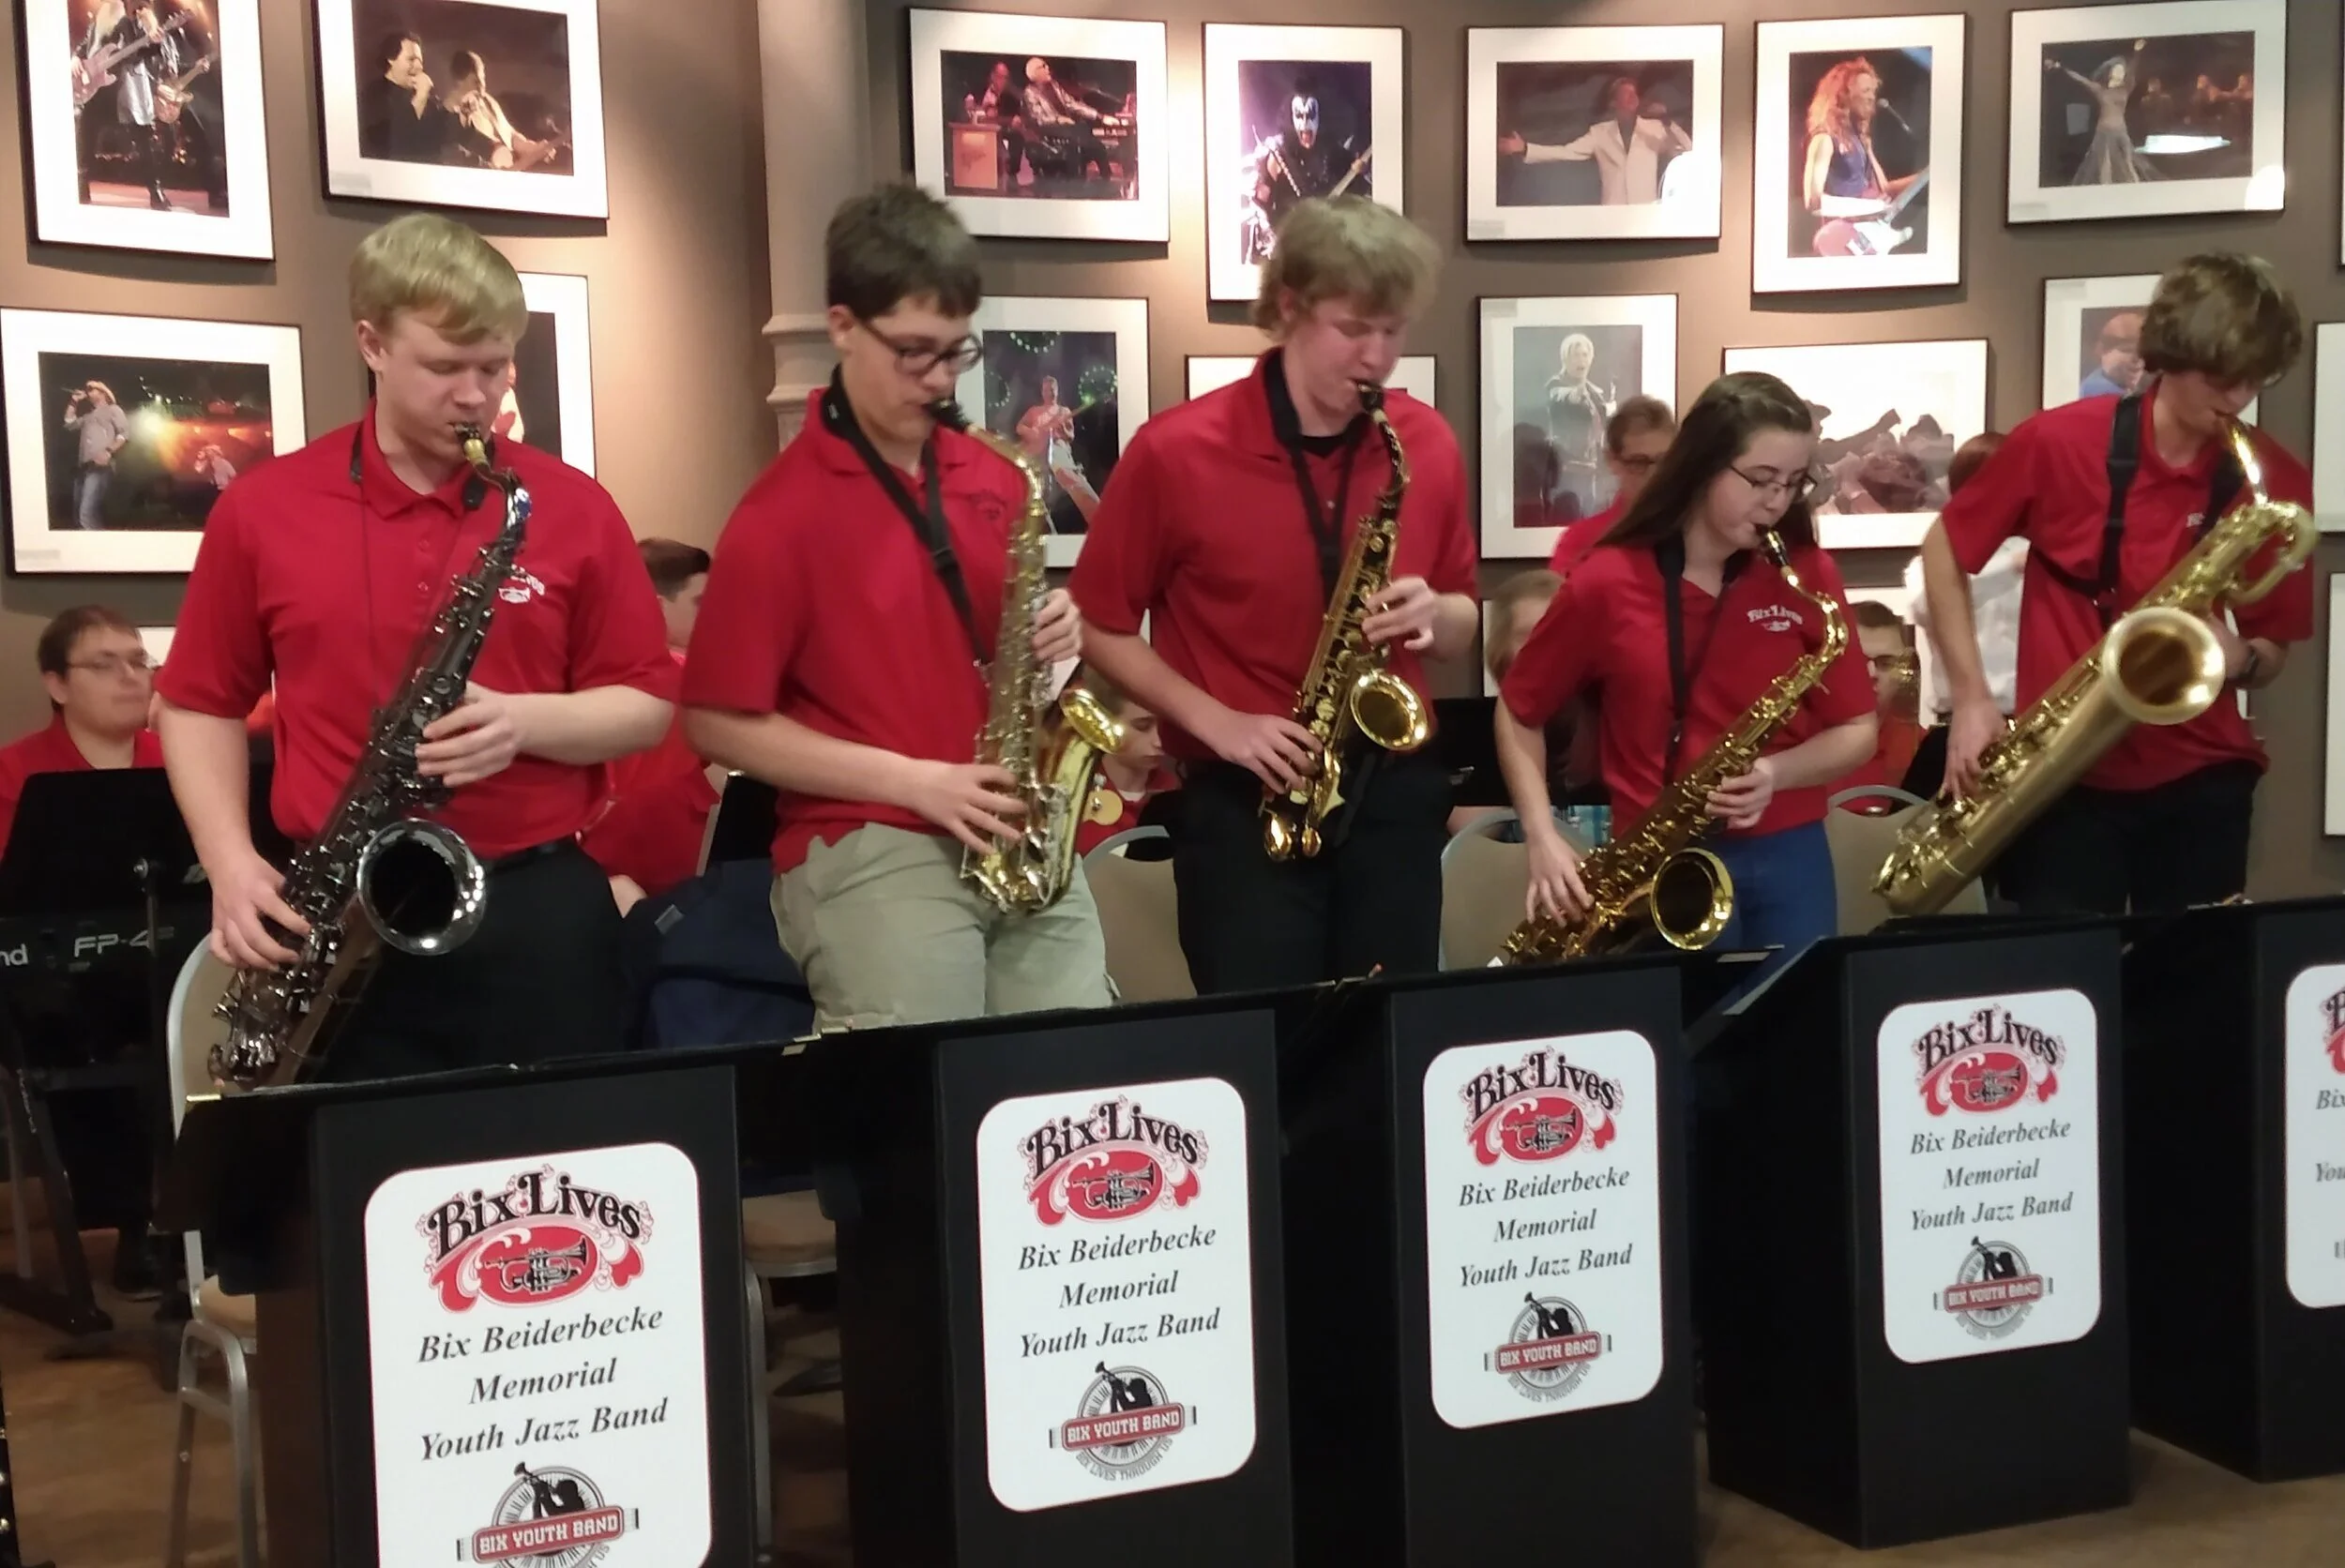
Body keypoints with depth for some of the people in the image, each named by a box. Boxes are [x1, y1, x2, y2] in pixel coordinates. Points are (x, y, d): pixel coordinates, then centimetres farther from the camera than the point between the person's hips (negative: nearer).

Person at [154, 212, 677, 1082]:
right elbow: (201, 701, 10)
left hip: (540, 907, 0)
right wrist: (230, 863, -3)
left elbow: (645, 701, 5)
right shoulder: (261, 507, 2)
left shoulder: (572, 506, 1)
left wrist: (529, 722, -14)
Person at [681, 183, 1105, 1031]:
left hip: (1019, 843, 5)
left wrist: (1052, 636, -3)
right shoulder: (781, 515, -8)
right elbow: (719, 723, -8)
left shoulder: (994, 482, 8)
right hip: (867, 852, -5)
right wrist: (912, 780, -14)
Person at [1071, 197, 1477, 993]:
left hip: (1394, 793, 4)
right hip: (1244, 801, -4)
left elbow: (1463, 630, 14)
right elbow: (1100, 625, -1)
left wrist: (1436, 614, -10)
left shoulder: (1427, 444, 3)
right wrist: (1217, 722, -12)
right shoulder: (1176, 451, -9)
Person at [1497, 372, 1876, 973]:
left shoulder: (1809, 576, 0)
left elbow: (1856, 730, 5)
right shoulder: (1606, 582, -5)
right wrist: (1543, 838, -6)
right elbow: (1518, 712, 6)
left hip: (1788, 860, 2)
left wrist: (1779, 773, -15)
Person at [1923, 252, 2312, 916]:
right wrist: (1972, 698, -4)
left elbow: (2275, 649, 10)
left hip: (2199, 779, 2)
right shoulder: (2056, 443, -7)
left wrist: (2239, 658, -15)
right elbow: (1942, 547, 4)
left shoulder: (2275, 481, -1)